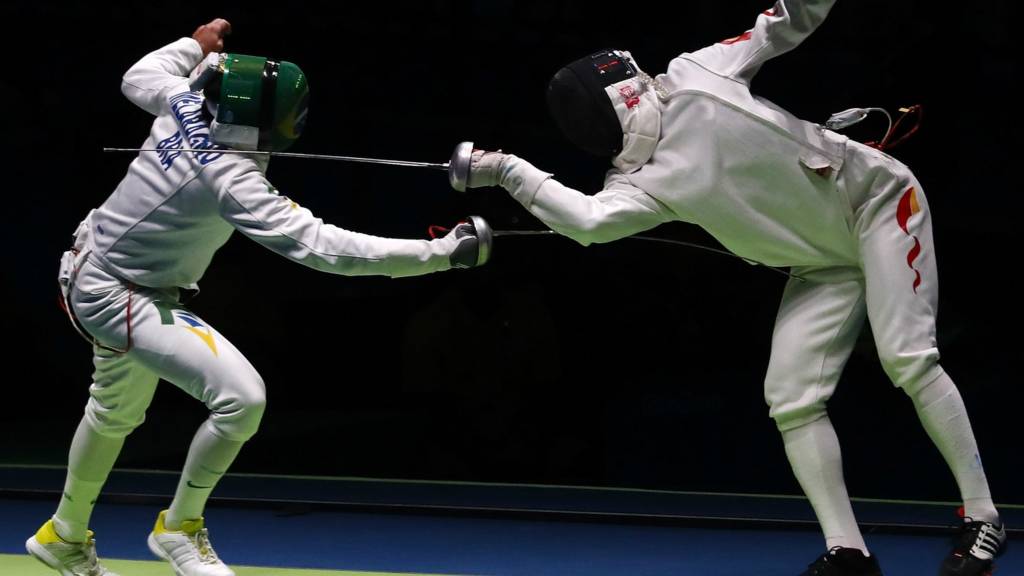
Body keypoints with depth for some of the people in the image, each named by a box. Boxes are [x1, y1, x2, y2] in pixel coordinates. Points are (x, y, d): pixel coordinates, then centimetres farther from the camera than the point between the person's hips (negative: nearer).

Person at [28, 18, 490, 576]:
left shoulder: (187, 101, -15)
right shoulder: (231, 177, -34)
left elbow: (136, 79, 9)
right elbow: (321, 246, -40)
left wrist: (195, 45, 23)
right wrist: (442, 252, -43)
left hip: (98, 274, 9)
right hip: (119, 299, -9)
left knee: (116, 414, 29)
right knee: (241, 397, -21)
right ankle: (179, 527, 0)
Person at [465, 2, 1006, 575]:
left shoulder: (692, 76, -10)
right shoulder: (641, 182, -9)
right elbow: (589, 218, -30)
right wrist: (508, 172, -32)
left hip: (876, 199, -4)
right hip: (827, 262, 4)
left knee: (909, 359, -18)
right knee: (791, 398, -7)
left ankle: (983, 521, -10)